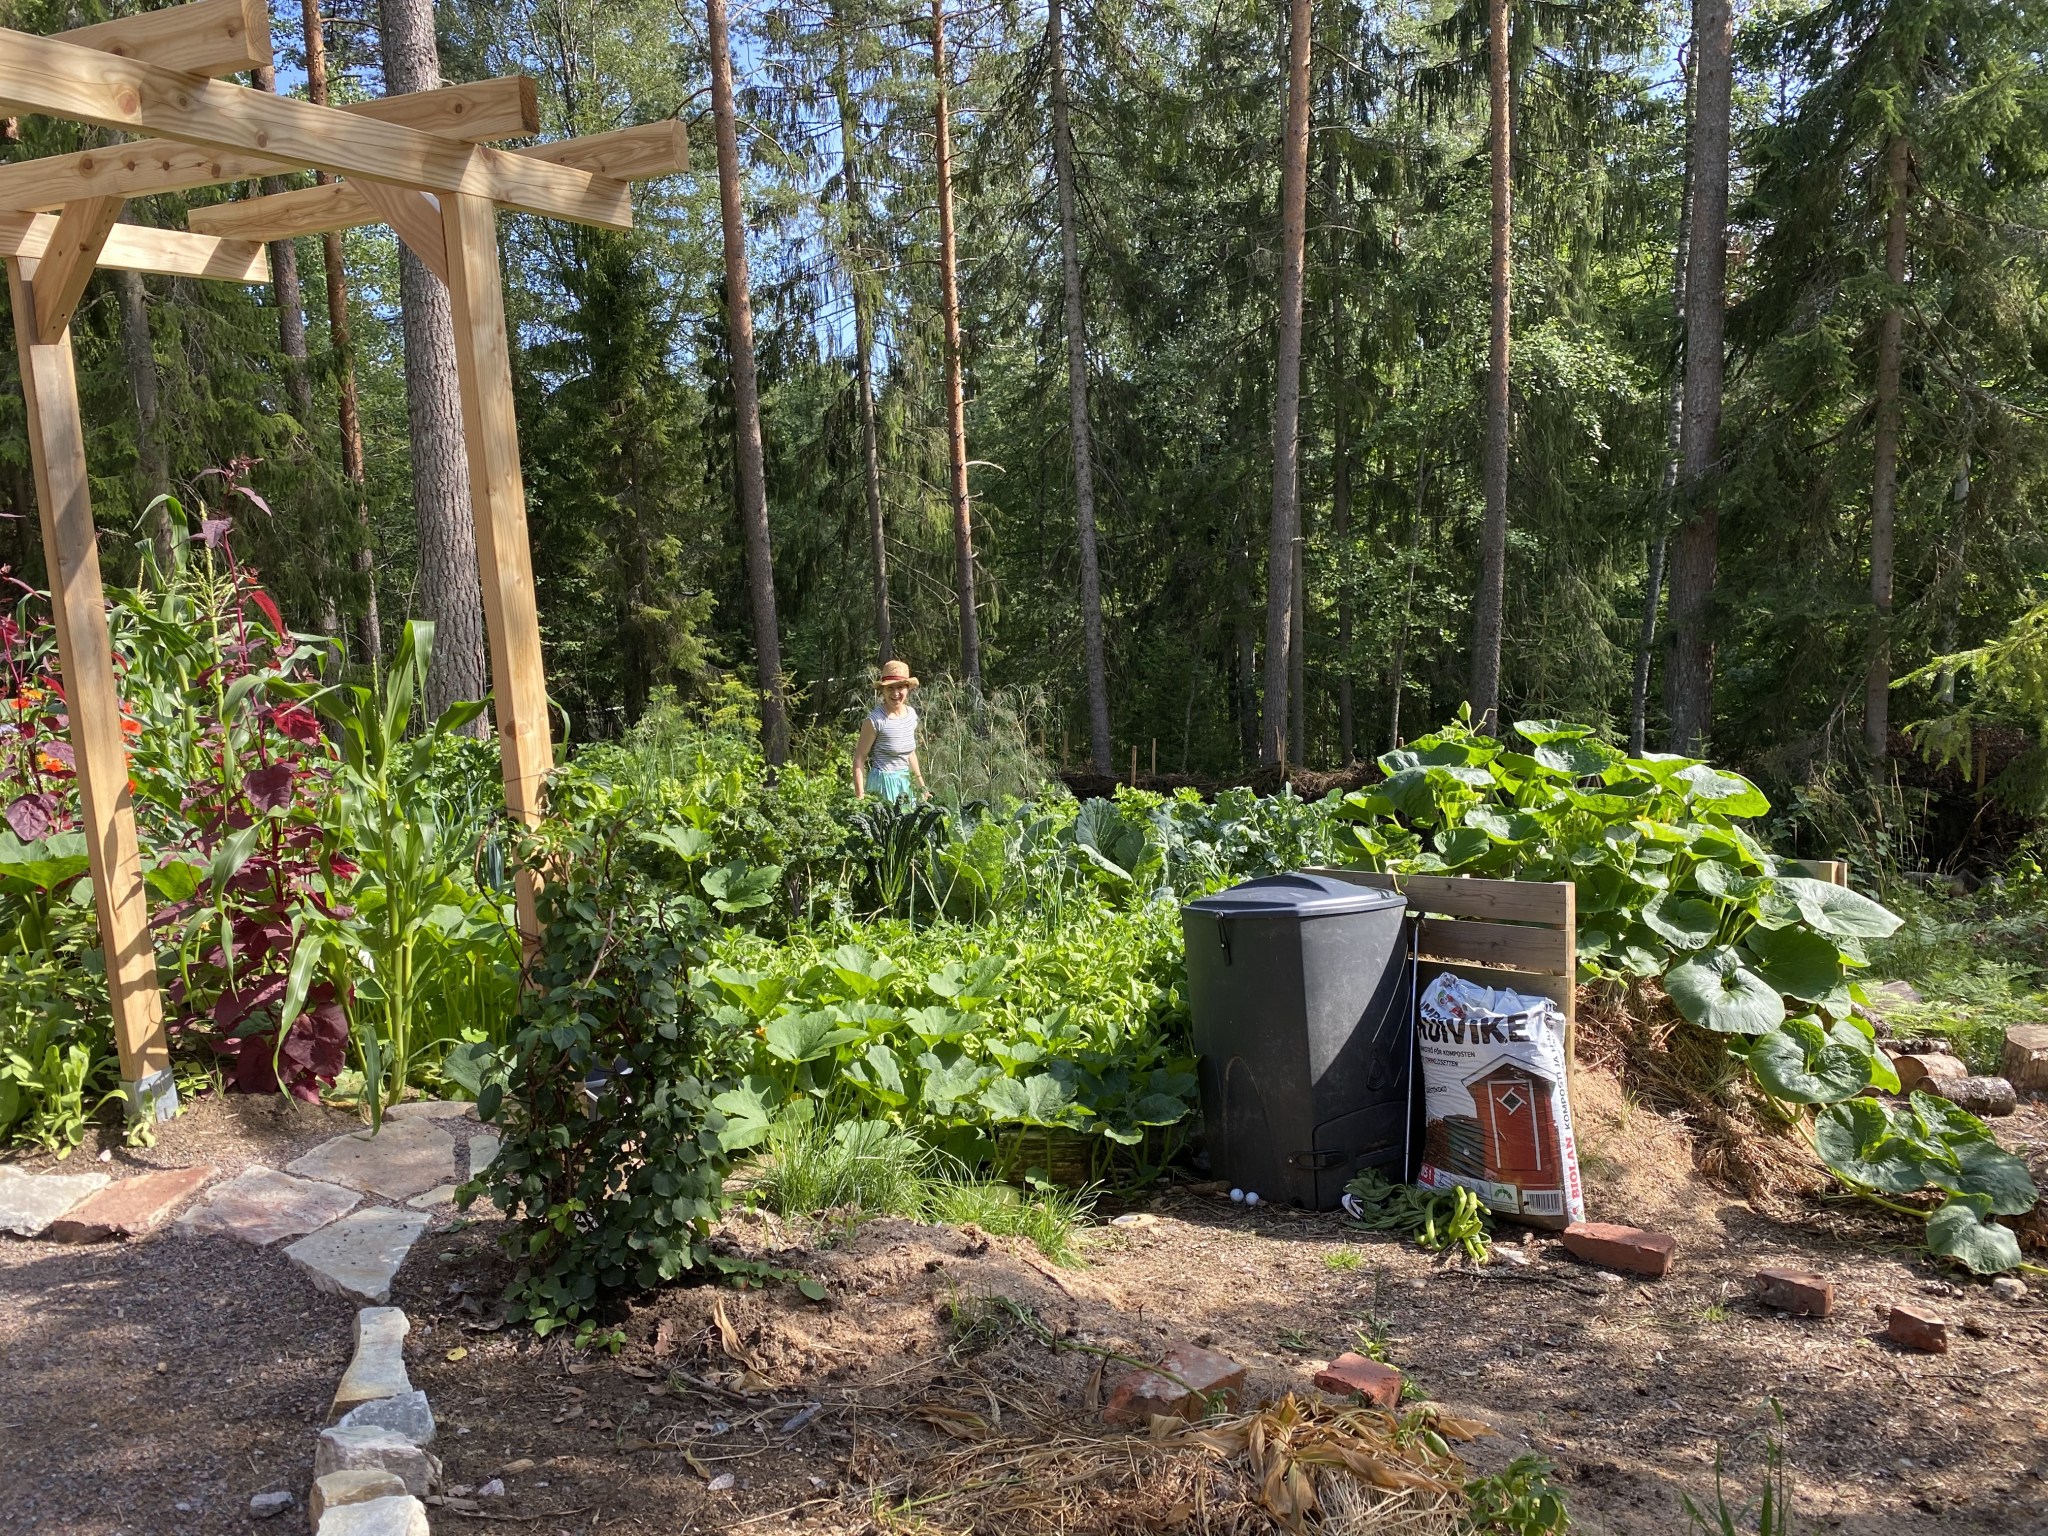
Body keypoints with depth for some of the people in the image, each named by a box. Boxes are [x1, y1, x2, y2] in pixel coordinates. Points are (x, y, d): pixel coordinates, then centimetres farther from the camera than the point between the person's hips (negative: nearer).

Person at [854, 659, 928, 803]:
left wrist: (921, 786, 20)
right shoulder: (875, 720, -14)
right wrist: (860, 796, -17)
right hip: (882, 782, -6)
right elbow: (859, 758, -12)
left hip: (905, 782, 6)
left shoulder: (911, 714, 4)